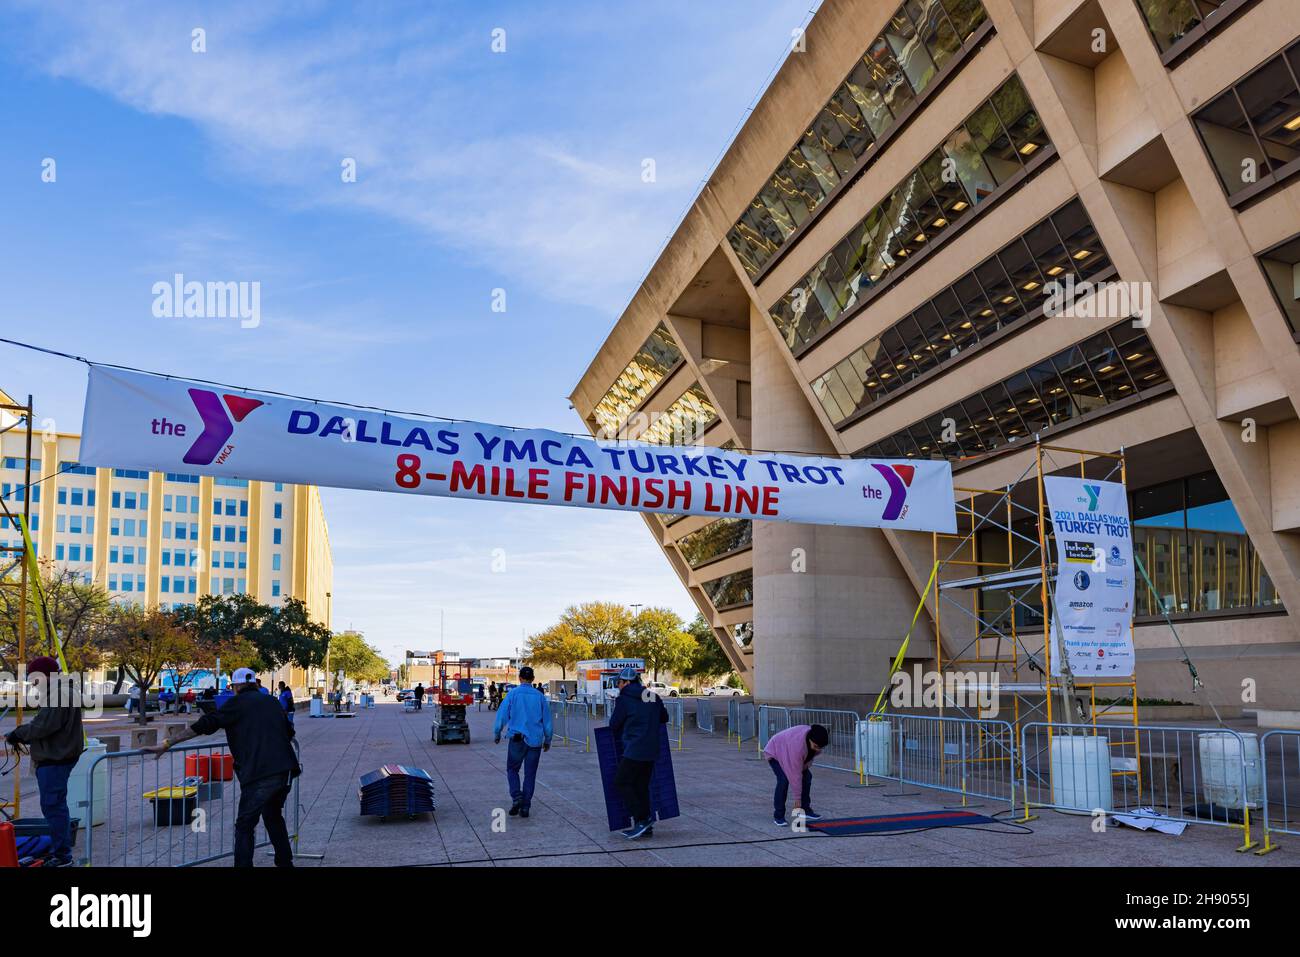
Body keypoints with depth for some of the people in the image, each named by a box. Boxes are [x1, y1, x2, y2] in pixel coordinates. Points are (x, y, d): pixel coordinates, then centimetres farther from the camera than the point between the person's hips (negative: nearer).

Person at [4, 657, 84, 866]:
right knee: (56, 805, 17)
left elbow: (40, 727, -21)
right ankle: (60, 850, 26)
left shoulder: (58, 696, -17)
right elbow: (43, 725, 19)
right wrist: (20, 735, 7)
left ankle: (61, 855, -4)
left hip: (54, 760, -11)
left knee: (53, 806, -8)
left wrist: (17, 734, -7)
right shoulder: (62, 692, 18)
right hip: (55, 757, 11)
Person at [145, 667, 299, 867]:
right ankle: (285, 862, 31)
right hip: (285, 770, 6)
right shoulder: (272, 701, 20)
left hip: (259, 774, -6)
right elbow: (289, 732, 32)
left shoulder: (238, 703, 3)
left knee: (244, 826, 5)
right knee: (273, 816, 26)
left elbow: (204, 725, -3)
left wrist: (167, 743, -1)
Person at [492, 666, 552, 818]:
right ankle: (525, 807, 7)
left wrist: (497, 734, 10)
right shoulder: (539, 696, 4)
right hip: (535, 740, 2)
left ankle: (516, 797, -8)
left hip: (517, 739, -2)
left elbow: (502, 715, -3)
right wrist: (547, 740, 18)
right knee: (530, 774, 9)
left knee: (512, 769, 12)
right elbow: (547, 720, 8)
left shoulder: (513, 694, -3)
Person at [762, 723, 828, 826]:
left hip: (789, 752, 7)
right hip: (775, 751, -7)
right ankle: (778, 816, -13)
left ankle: (805, 810, 9)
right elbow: (796, 774, -36)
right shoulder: (798, 745, -43)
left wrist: (806, 765, -12)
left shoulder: (815, 738, -23)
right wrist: (798, 799, -30)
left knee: (807, 776, -4)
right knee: (784, 780, -23)